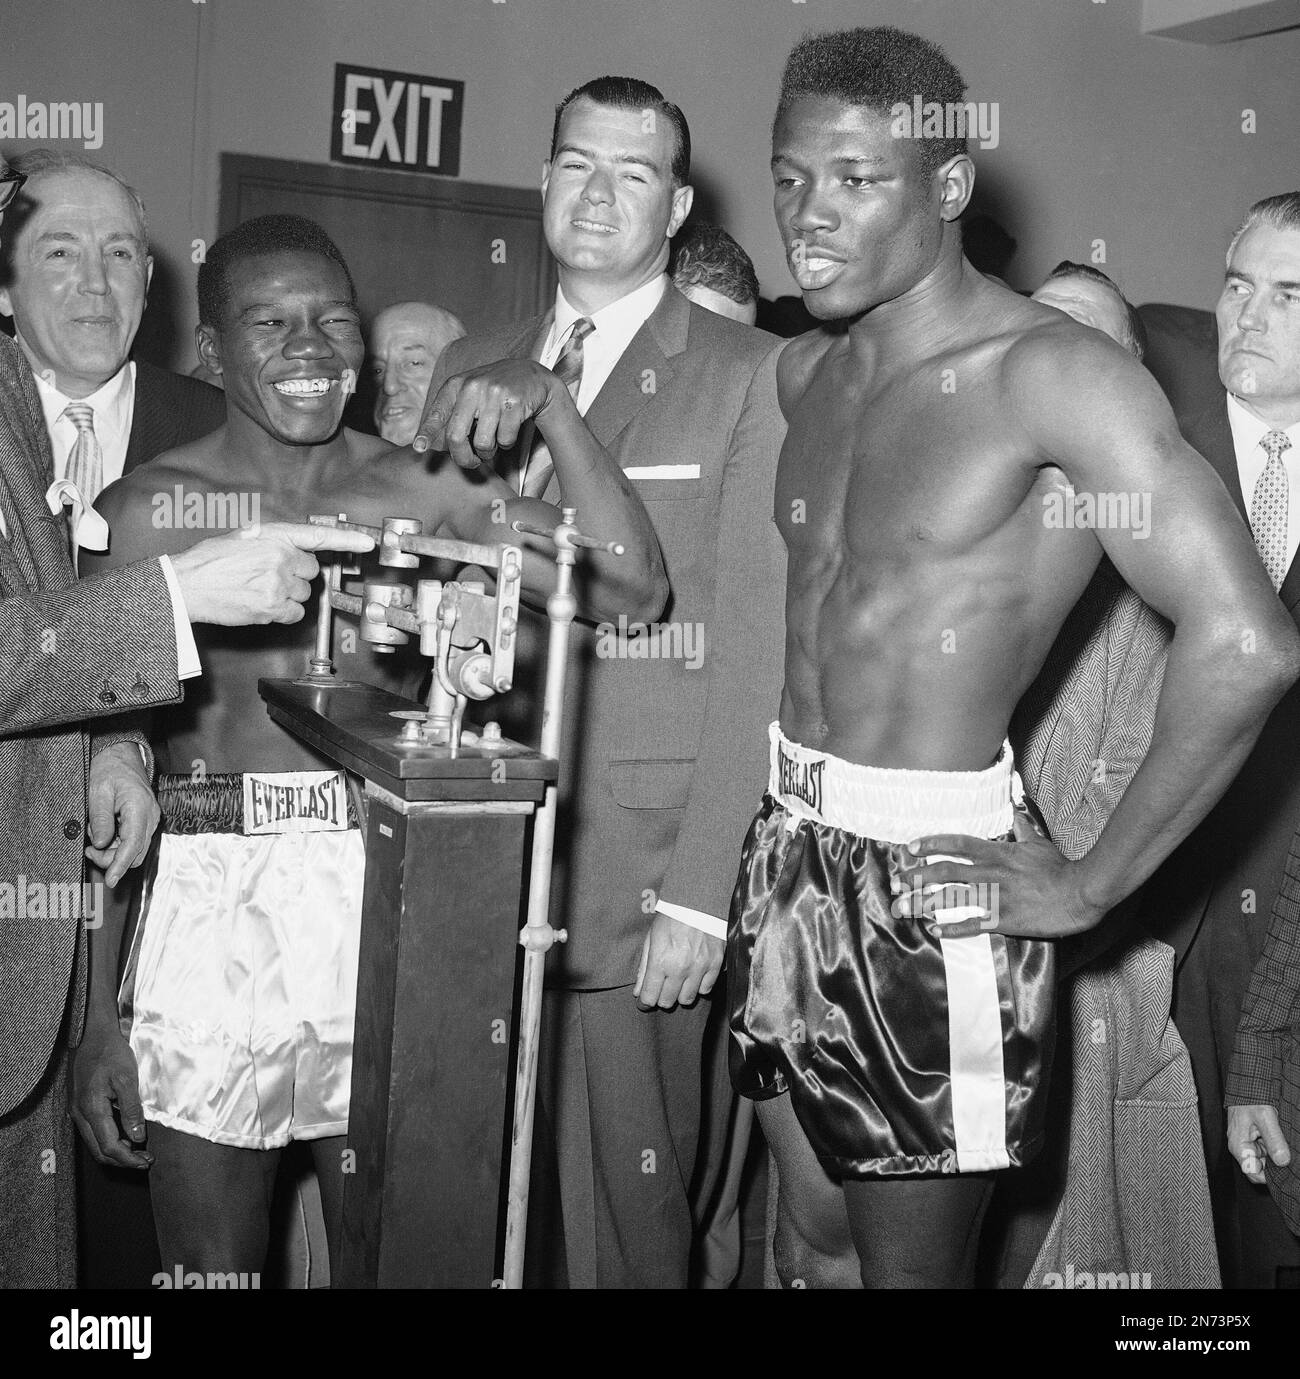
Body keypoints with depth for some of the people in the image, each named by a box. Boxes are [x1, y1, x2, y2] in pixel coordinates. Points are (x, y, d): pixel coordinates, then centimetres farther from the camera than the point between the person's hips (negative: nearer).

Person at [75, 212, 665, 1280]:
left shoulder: (422, 490, 4)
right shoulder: (152, 507, 0)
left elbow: (634, 592, -3)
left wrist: (551, 407, -13)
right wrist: (98, 1014, -2)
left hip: (389, 900, 2)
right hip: (214, 904, -1)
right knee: (211, 1268, 12)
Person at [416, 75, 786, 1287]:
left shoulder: (746, 377, -2)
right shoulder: (471, 368, 14)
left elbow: (752, 645, -8)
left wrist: (701, 892, -13)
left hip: (638, 870, -4)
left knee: (626, 1221, 5)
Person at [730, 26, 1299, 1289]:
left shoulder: (1048, 372, -16)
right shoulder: (801, 374, 7)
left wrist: (1088, 886, -18)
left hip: (928, 879, -6)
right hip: (788, 852, 6)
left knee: (907, 1268, 8)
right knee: (808, 1246, 18)